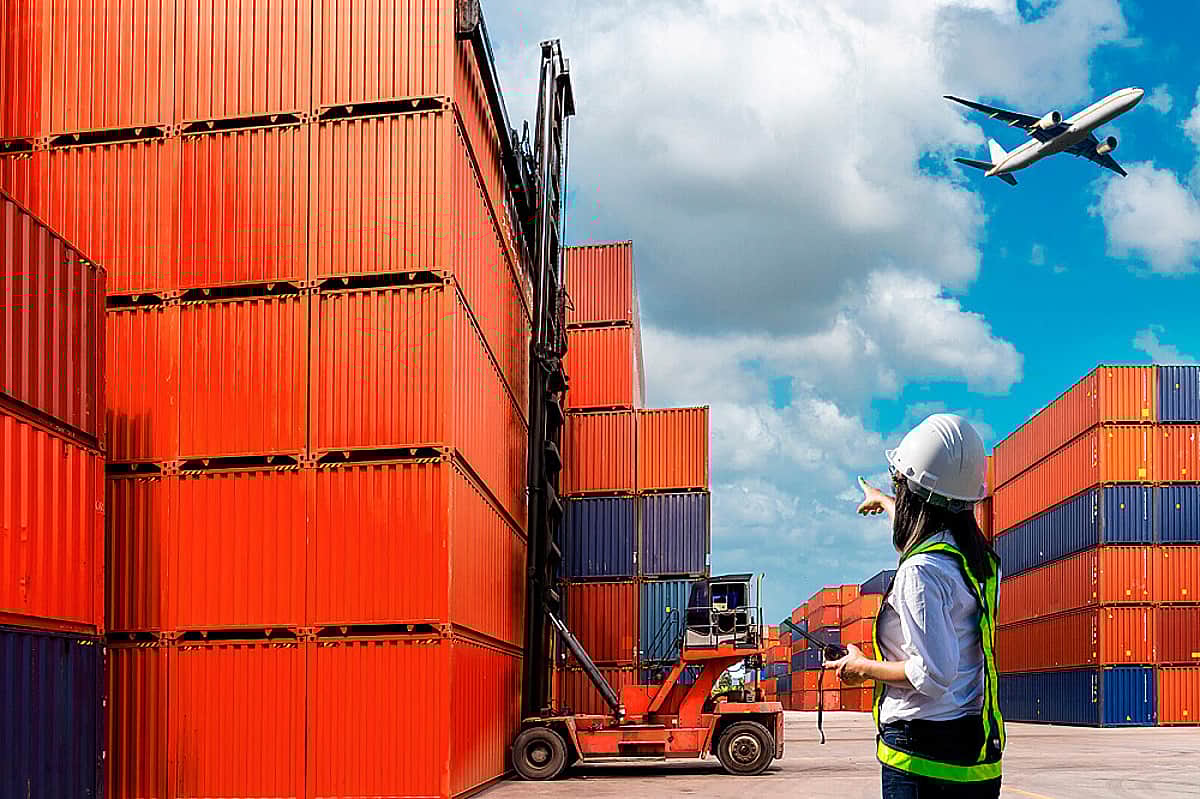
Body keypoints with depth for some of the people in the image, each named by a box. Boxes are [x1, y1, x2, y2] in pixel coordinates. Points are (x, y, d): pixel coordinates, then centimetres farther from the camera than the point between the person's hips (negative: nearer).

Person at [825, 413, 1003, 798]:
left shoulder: (920, 571, -17)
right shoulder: (981, 558, 10)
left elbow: (934, 674, -22)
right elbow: (927, 530, 34)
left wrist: (864, 668, -7)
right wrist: (884, 502, 52)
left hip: (924, 752, -8)